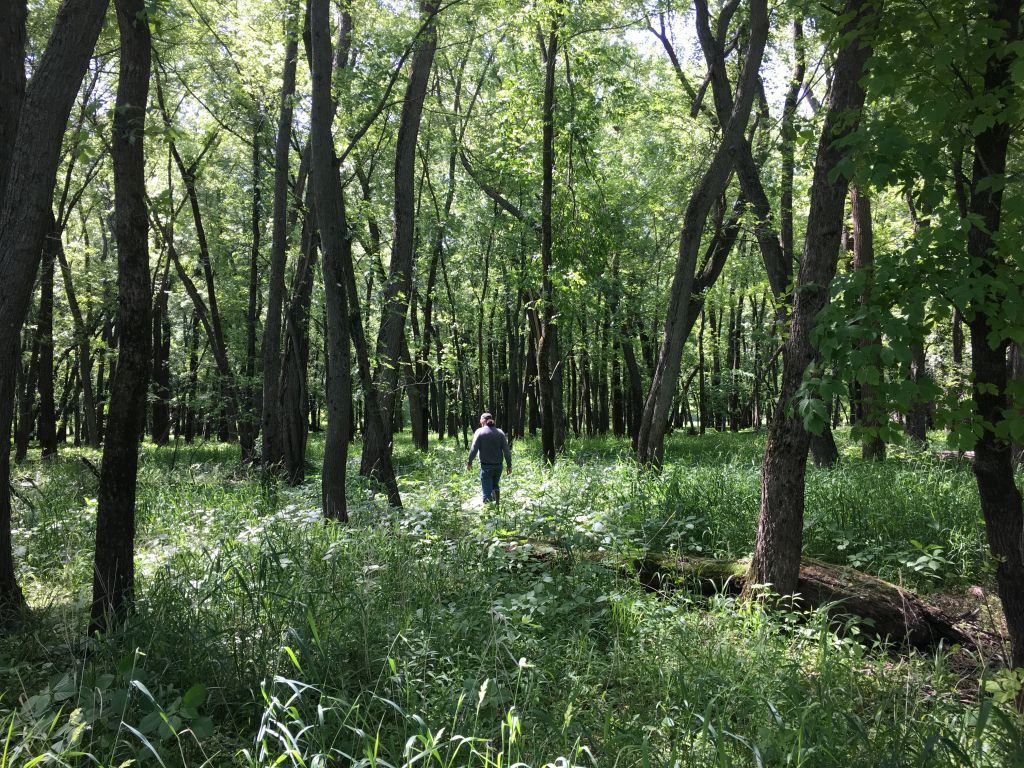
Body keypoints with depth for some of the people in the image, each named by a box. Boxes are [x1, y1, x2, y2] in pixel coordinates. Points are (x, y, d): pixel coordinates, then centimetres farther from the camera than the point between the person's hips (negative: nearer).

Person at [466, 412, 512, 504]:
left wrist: (469, 462, 3)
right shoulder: (500, 432, 4)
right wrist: (509, 465, 5)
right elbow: (506, 450, 1)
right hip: (498, 465, 4)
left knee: (487, 490, 0)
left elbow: (474, 449, -10)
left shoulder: (480, 432, -5)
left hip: (486, 466, -4)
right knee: (495, 486, 25)